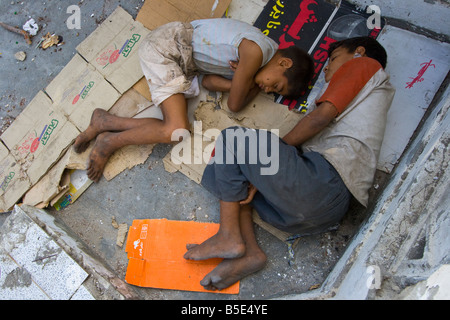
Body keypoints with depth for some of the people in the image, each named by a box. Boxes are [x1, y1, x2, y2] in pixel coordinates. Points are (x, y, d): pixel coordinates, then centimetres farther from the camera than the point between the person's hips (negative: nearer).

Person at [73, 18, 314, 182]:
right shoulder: (256, 50, -22)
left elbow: (208, 81, 1)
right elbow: (234, 105, -14)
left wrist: (248, 79, -10)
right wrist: (256, 85, 1)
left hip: (185, 65, 9)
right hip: (165, 45, -9)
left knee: (178, 128, -9)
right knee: (177, 130, -22)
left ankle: (104, 122, 4)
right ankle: (109, 142, -1)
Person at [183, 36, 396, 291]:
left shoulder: (364, 64, 14)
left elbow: (321, 116, -6)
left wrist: (275, 151, 5)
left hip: (324, 182, -9)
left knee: (231, 139, -6)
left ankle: (229, 238, -7)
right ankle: (250, 250, -4)